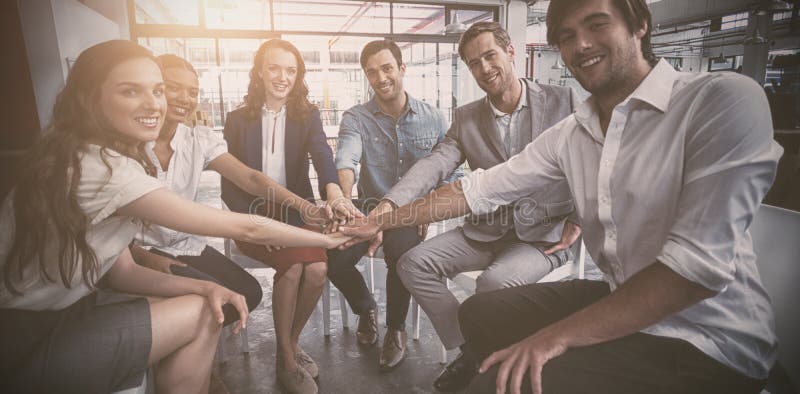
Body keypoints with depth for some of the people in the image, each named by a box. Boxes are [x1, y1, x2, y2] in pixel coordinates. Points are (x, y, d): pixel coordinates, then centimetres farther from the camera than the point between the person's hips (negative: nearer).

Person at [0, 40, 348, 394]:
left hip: (53, 313, 8)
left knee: (207, 304, -1)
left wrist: (204, 287, -14)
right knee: (201, 316, -10)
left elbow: (121, 272, 0)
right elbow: (244, 228, -24)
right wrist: (327, 238, -14)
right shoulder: (102, 167, -27)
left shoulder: (86, 157, 1)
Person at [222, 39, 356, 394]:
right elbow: (229, 184, 0)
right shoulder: (238, 120, 2)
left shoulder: (308, 115, 4)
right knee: (293, 266, -27)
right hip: (255, 216, -1)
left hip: (297, 213, 2)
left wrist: (333, 190, -40)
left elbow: (321, 153, -17)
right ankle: (286, 358, -5)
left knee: (318, 268, -25)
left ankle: (291, 341, 4)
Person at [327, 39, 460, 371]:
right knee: (332, 258, -23)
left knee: (401, 255, -32)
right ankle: (365, 307, 14)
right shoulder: (355, 118, 0)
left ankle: (396, 327, 1)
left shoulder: (433, 119, 2)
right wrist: (344, 202, -42)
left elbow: (451, 175, 5)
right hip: (370, 207, 1)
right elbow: (345, 162, -20)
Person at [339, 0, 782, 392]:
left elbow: (702, 262, -25)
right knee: (479, 313, 12)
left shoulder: (722, 100, -18)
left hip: (709, 344, -6)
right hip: (619, 302, 6)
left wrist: (559, 335, -23)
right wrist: (381, 221, 5)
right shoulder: (569, 135, 1)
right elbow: (480, 190, 5)